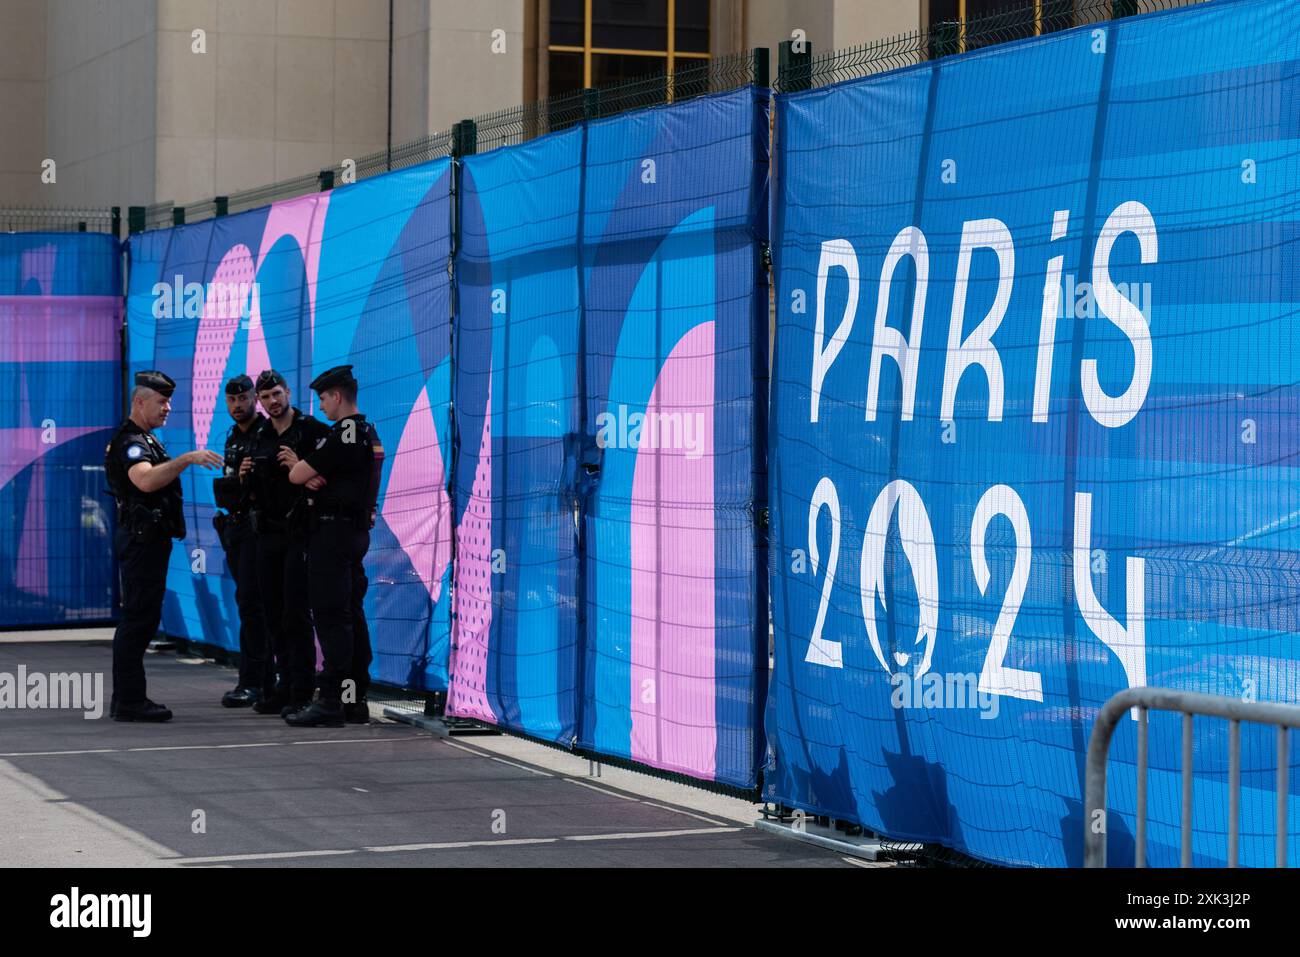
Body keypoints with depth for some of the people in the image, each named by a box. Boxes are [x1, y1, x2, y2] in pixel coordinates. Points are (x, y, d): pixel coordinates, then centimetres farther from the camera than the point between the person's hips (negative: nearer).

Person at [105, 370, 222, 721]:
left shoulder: (144, 439, 19)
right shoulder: (129, 442, -16)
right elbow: (145, 480, -36)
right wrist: (187, 459, -42)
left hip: (148, 538, 11)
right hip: (141, 538, -11)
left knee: (139, 618, 13)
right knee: (140, 617, -11)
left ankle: (127, 699, 17)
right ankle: (128, 702, -11)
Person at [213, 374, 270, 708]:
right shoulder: (232, 439, 18)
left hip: (258, 526, -9)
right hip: (234, 526, 9)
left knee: (250, 602, -13)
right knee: (250, 603, 10)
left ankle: (251, 681, -14)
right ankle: (264, 677, 15)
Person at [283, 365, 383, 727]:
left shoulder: (342, 435, -15)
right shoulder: (369, 434, 16)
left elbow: (297, 476, -13)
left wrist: (296, 466, 10)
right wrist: (306, 471, -3)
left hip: (332, 532, -10)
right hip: (357, 531, 10)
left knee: (331, 617, -9)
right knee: (352, 616, 10)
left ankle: (331, 701, -11)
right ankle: (356, 699, 12)